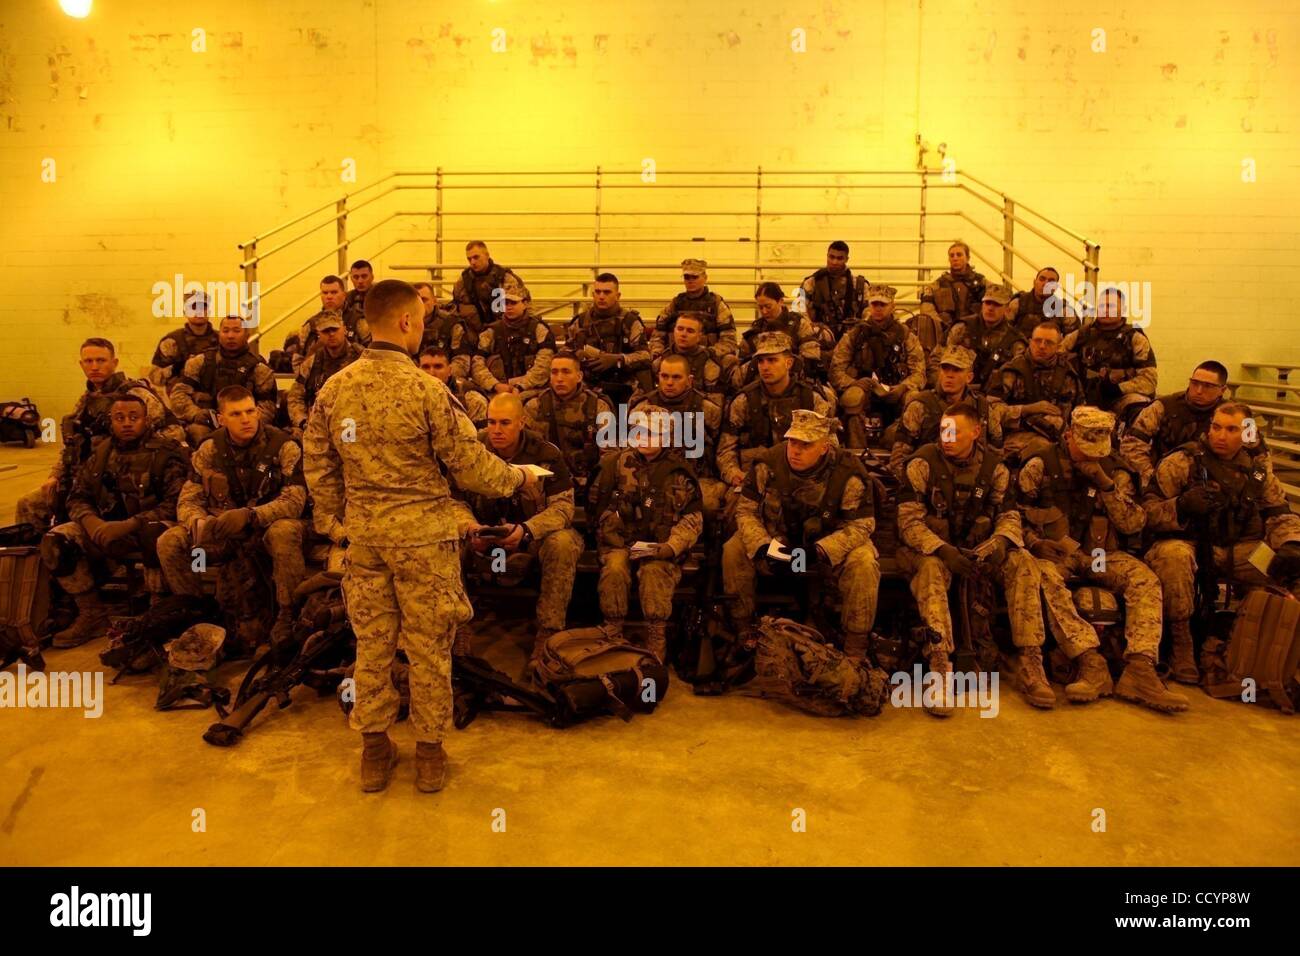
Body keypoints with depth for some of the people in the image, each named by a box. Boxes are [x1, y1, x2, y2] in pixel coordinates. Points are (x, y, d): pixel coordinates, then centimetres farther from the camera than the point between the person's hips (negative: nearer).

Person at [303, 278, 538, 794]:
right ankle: (429, 752, 22)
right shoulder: (426, 389, -16)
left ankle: (374, 751, 28)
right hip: (422, 534, -4)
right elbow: (470, 463, -12)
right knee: (429, 647, 9)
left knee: (371, 644, 15)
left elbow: (317, 466, 7)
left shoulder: (333, 389, 0)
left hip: (363, 535, 5)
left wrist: (331, 521, 20)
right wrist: (518, 477, 5)